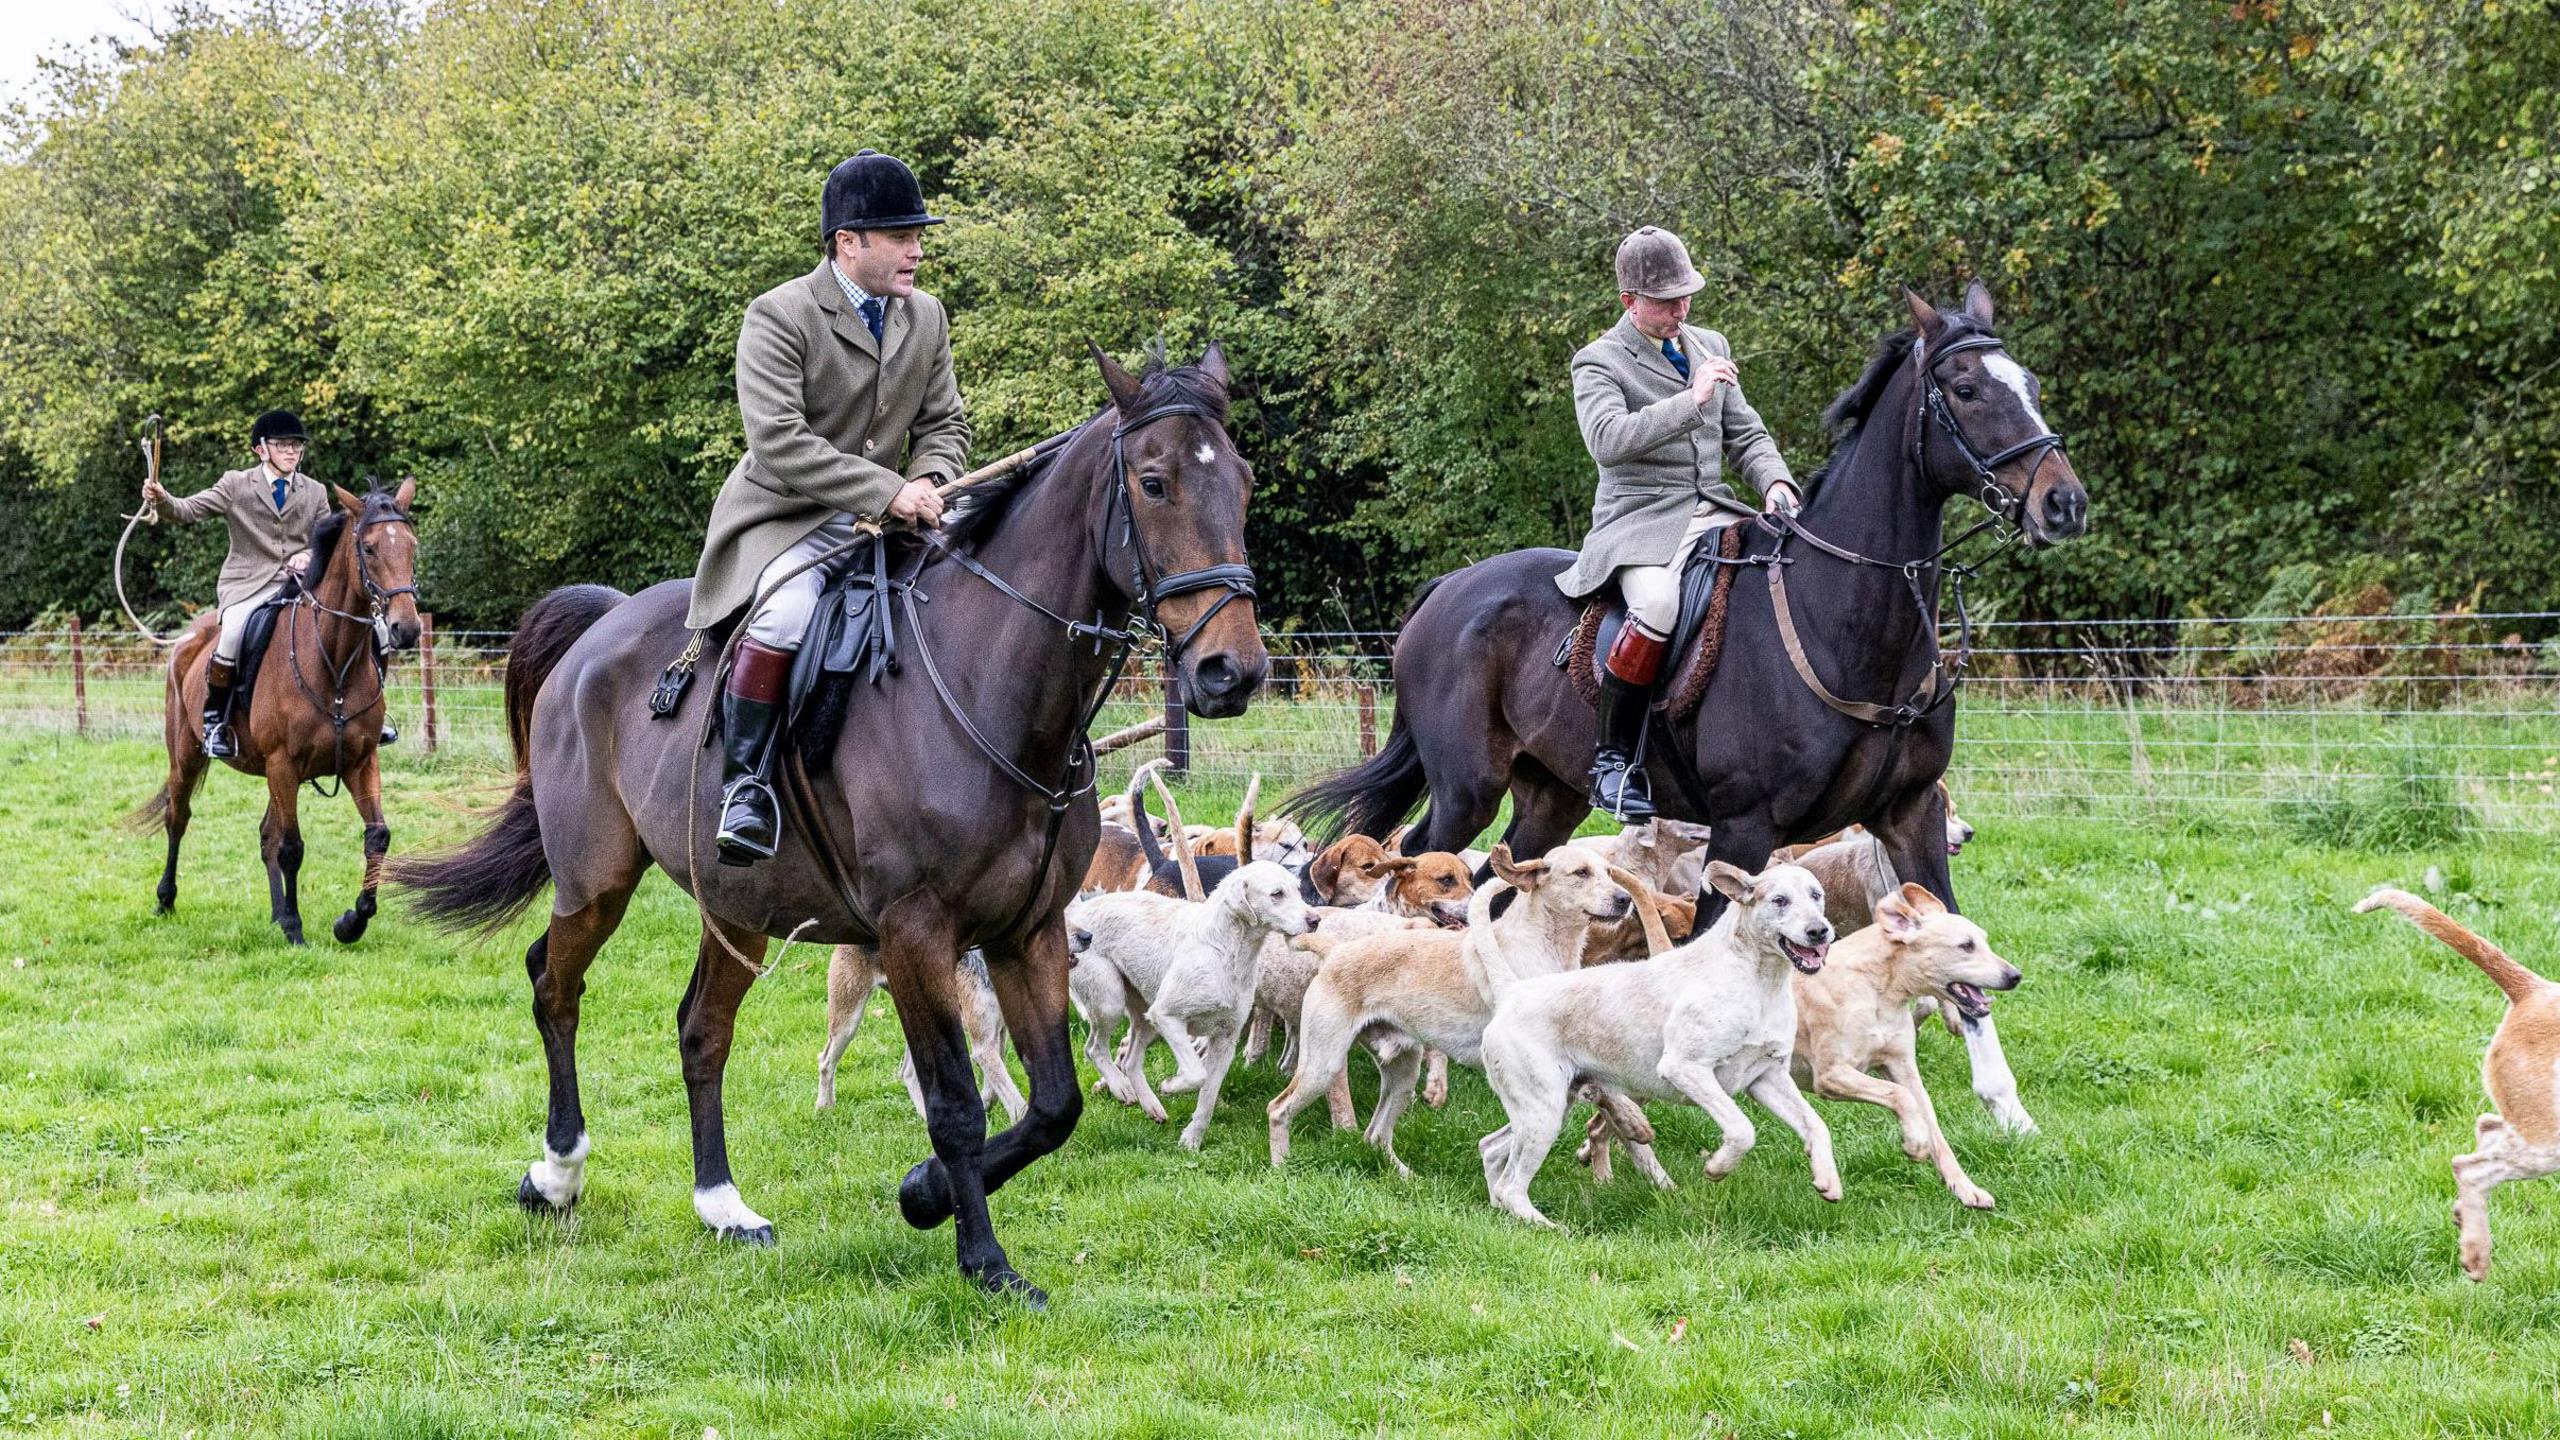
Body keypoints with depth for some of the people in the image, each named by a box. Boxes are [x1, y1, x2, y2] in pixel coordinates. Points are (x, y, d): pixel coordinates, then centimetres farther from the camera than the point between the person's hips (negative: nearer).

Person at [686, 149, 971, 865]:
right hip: (786, 520, -6)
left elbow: (945, 423, 15)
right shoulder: (778, 317, -12)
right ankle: (743, 780, -22)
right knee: (786, 614, -35)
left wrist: (928, 484, -10)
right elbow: (778, 443, -21)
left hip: (887, 520, 6)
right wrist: (886, 491, -28)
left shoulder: (927, 318, 9)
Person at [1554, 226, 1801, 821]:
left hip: (1714, 512, 6)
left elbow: (1745, 435, 20)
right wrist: (1690, 401, -24)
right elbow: (1607, 439, -19)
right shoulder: (1599, 362, 0)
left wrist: (1775, 482, -1)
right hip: (1641, 520, -6)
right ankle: (1614, 758, -26)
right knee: (1657, 603, -37)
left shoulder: (1709, 347, 19)